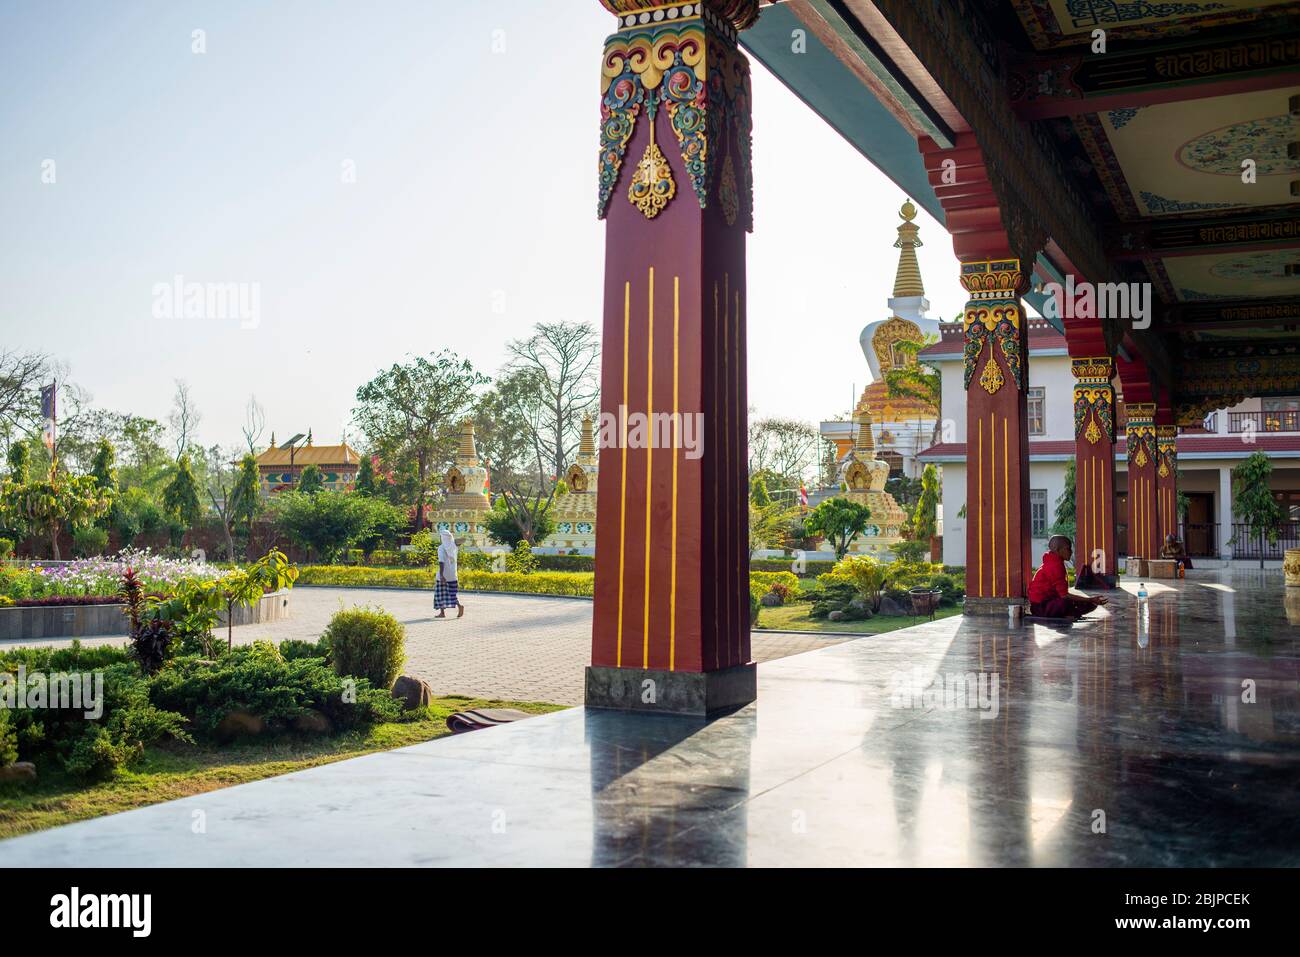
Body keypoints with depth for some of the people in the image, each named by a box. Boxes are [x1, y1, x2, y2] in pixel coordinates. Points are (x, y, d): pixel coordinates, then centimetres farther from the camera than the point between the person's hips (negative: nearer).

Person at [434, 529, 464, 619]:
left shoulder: (441, 548, -12)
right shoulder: (454, 547, 5)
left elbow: (441, 562, -20)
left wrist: (441, 575, -22)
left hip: (443, 574, -5)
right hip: (453, 574, 5)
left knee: (440, 593, 8)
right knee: (452, 593, 8)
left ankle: (442, 612, 12)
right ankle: (459, 606, -17)